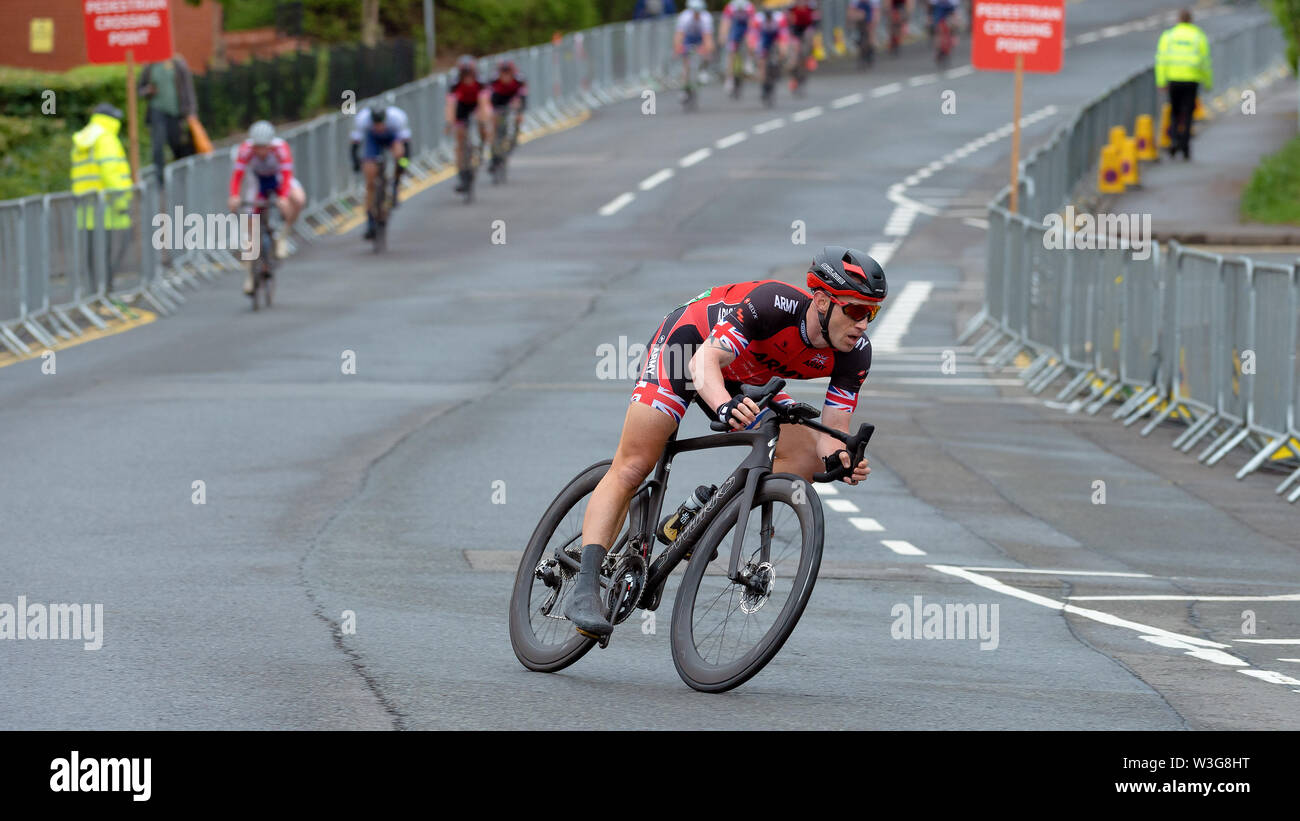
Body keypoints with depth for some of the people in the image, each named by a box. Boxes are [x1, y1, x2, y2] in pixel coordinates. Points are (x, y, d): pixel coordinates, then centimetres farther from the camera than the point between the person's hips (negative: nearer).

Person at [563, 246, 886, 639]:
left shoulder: (855, 353, -21)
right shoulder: (775, 303, -38)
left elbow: (832, 433, -19)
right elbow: (706, 360, -46)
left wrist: (841, 458, -43)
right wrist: (725, 405, -66)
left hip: (745, 378, 6)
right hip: (689, 344, -6)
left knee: (808, 459, -13)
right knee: (631, 470, -15)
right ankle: (585, 589, -19)